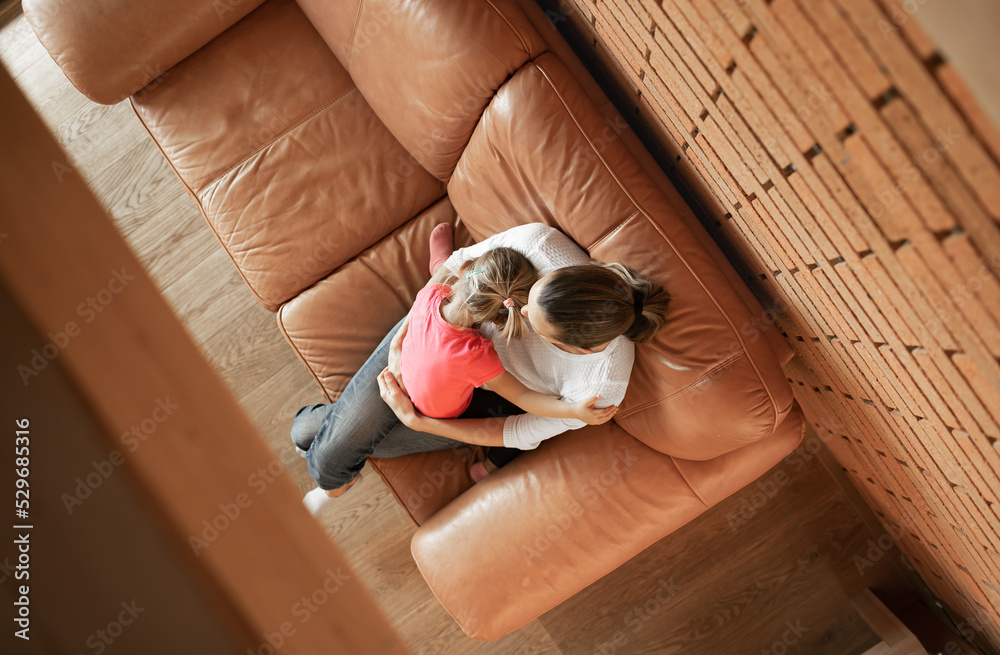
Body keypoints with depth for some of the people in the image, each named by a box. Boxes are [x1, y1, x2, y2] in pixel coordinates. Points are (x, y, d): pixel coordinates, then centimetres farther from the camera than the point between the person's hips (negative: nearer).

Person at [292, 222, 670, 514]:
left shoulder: (600, 388, -35)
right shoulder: (537, 241, -34)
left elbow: (516, 435, -19)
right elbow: (460, 263, -14)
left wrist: (413, 419, -20)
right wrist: (402, 341, -21)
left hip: (487, 399, 0)